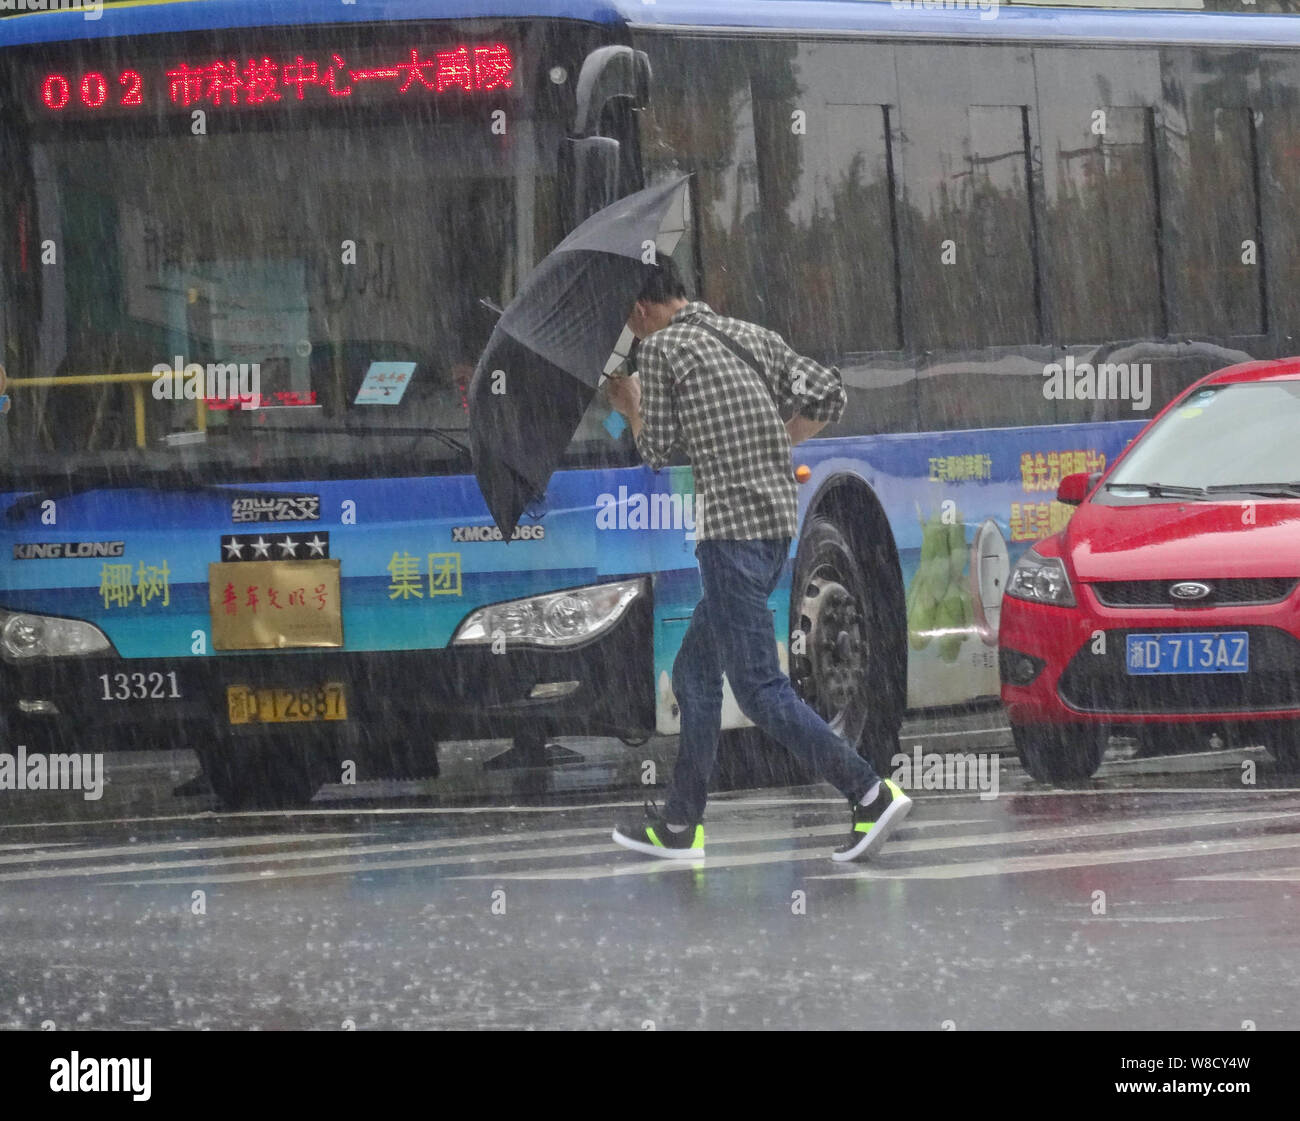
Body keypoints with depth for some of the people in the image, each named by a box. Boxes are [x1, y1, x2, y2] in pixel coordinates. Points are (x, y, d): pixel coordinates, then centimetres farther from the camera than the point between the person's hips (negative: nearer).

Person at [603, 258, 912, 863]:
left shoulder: (660, 348, -5)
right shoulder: (753, 336, 14)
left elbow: (656, 451, 0)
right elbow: (828, 395, 9)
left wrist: (631, 409, 18)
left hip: (732, 526, -9)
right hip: (778, 522, 9)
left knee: (758, 686, -8)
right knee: (694, 674, 17)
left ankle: (871, 794, -16)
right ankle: (680, 825, 21)